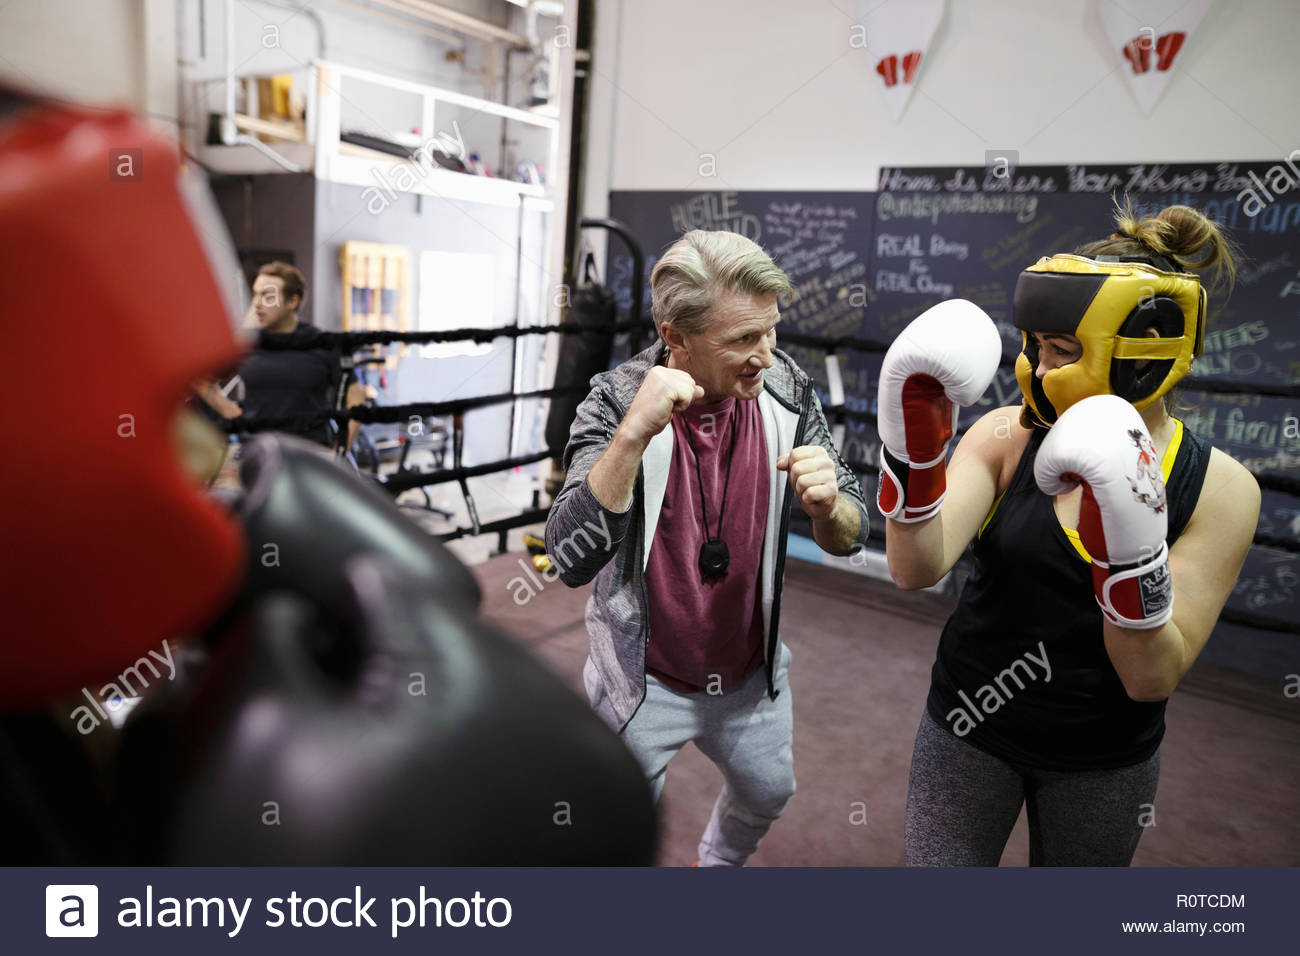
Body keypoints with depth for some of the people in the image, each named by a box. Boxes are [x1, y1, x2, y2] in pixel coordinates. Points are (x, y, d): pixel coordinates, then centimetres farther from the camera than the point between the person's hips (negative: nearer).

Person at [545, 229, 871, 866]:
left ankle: (718, 862, 61)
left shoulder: (787, 393, -14)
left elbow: (849, 537, -8)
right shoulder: (616, 401, -23)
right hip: (646, 679, -4)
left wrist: (828, 507, -32)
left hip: (753, 671, 4)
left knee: (767, 792, 28)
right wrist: (635, 431, -44)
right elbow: (572, 560, -33)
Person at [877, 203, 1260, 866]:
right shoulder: (1007, 437, -13)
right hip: (971, 728, 0)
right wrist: (914, 448, -38)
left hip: (1106, 759, 1)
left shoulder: (1219, 488, -14)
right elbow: (916, 570, -24)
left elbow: (1153, 678, -17)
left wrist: (1128, 551, -33)